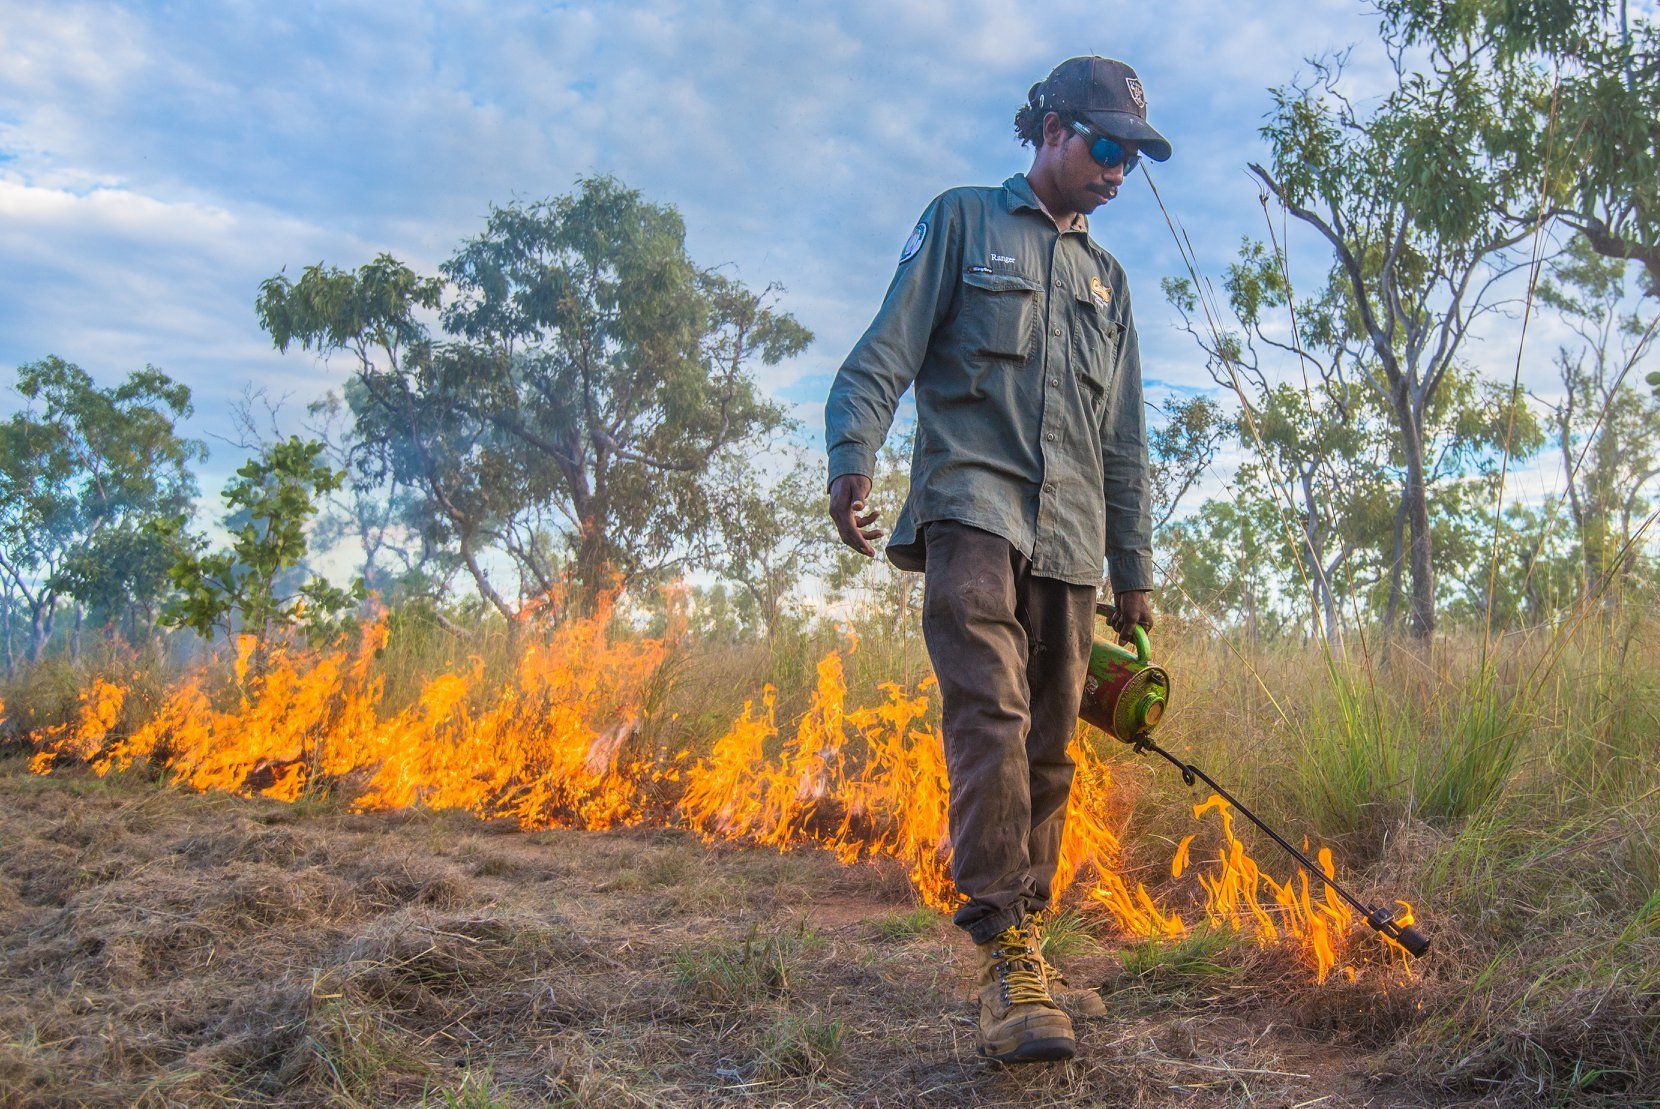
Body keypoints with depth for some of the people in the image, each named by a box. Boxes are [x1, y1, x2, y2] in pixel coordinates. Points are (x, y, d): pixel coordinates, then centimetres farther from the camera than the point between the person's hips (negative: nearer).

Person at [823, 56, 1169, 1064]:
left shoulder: (1107, 279, 25)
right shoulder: (963, 222, 12)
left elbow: (1124, 443, 25)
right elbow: (886, 353, 1)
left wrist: (1135, 572, 20)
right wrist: (854, 459, -17)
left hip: (1068, 536, 5)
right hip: (971, 502, -5)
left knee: (1048, 747, 3)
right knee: (991, 713, -21)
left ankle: (1024, 932, 14)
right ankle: (1007, 951, -22)